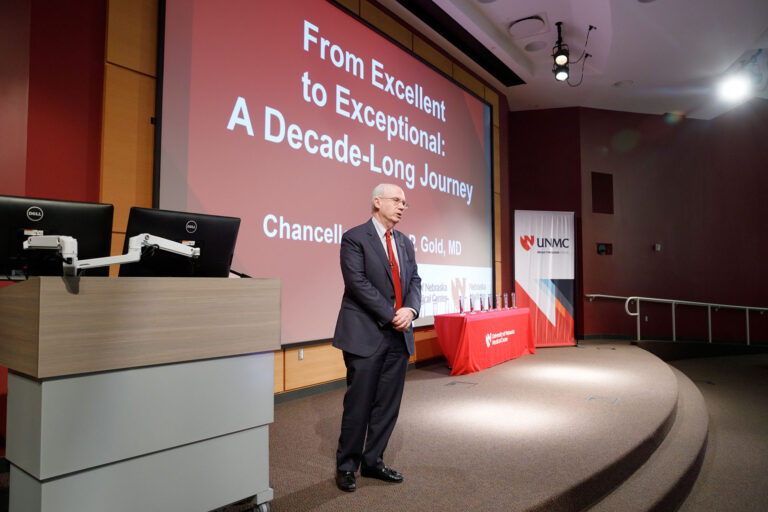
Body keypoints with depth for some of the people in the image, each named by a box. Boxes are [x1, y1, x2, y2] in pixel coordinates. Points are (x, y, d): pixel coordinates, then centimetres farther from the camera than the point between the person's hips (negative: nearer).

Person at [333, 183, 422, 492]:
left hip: (399, 335, 6)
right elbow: (358, 283, -15)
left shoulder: (405, 243, 15)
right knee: (359, 404, 3)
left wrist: (410, 310, -11)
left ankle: (373, 462, 27)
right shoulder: (354, 238, -5)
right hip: (366, 335, -6)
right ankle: (346, 467, 21)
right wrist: (392, 315, -16)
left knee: (388, 405, 11)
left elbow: (414, 281, 9)